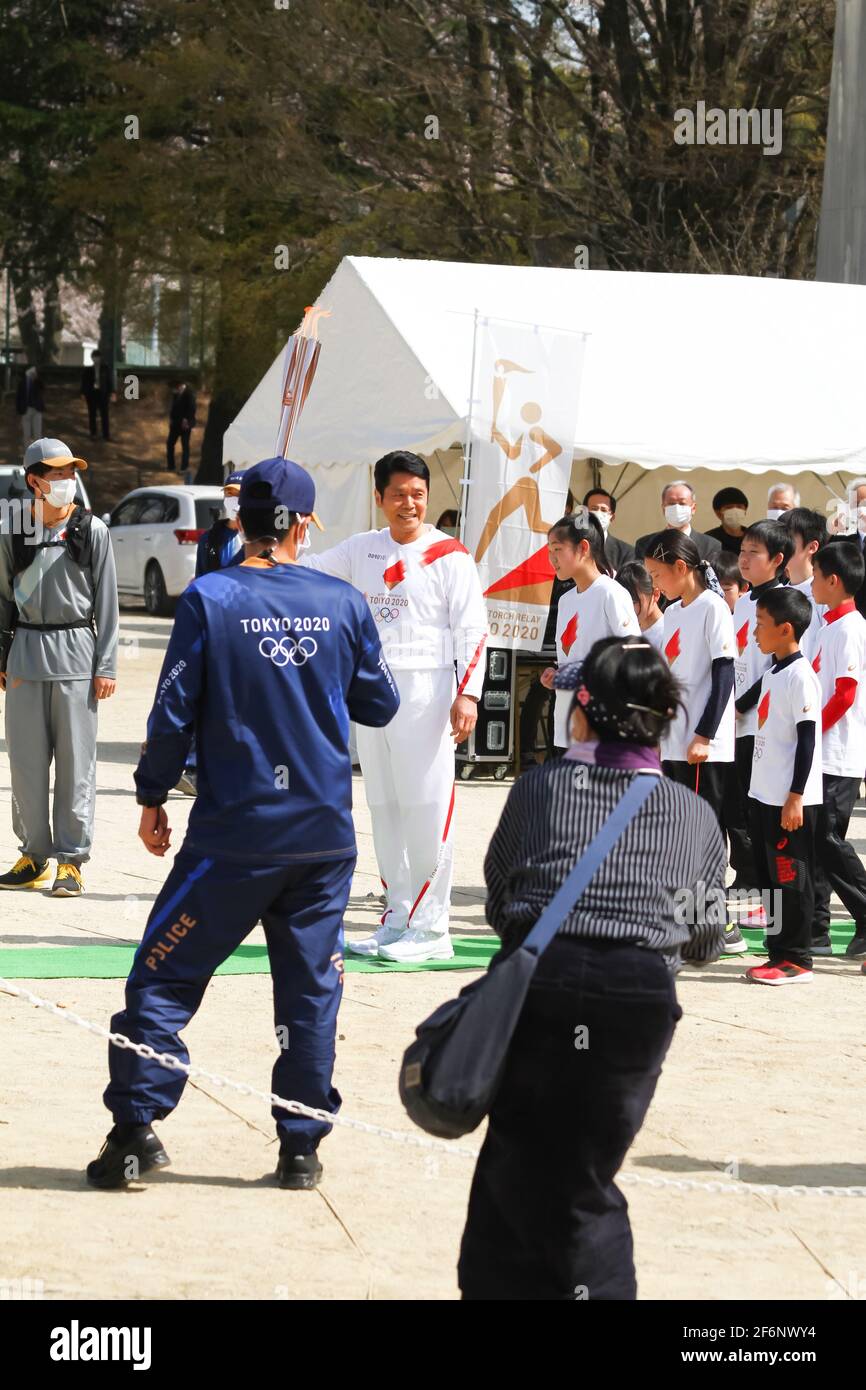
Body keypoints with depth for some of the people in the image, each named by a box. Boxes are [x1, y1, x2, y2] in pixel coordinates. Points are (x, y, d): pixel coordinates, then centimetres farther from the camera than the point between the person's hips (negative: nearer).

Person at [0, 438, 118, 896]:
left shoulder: (92, 531, -1)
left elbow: (106, 602, 1)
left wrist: (106, 665, -3)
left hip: (75, 652, -2)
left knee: (75, 760, -1)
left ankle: (71, 859, 5)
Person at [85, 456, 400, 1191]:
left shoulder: (210, 599, -8)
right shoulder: (343, 603, 0)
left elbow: (175, 711, -7)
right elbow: (380, 705, 10)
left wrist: (152, 798, 6)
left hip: (233, 833, -2)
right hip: (324, 834, 3)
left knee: (164, 977, 6)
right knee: (310, 987, 10)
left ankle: (136, 1128, 1)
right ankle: (303, 1144, 10)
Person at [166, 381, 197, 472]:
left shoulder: (189, 394, -14)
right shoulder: (175, 393, 6)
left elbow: (192, 409, -16)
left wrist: (186, 421, -19)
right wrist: (171, 418, 4)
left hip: (185, 424, -6)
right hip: (175, 423, 6)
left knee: (185, 446, 3)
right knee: (170, 444, 4)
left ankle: (184, 468, 12)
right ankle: (170, 467, 14)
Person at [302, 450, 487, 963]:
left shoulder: (449, 555, -5)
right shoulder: (362, 550, 11)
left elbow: (473, 629, -8)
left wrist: (468, 694, -16)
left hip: (426, 690, -6)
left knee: (427, 810, -7)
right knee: (384, 810, 10)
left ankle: (431, 929, -2)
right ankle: (397, 919, 18)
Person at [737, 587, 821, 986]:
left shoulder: (800, 676, -16)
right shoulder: (771, 671, 11)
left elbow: (807, 740, -17)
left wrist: (795, 798, -18)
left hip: (792, 799, -9)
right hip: (766, 793, 9)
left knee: (792, 877, -3)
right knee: (772, 875, 13)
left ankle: (796, 959, 1)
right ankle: (780, 950, 20)